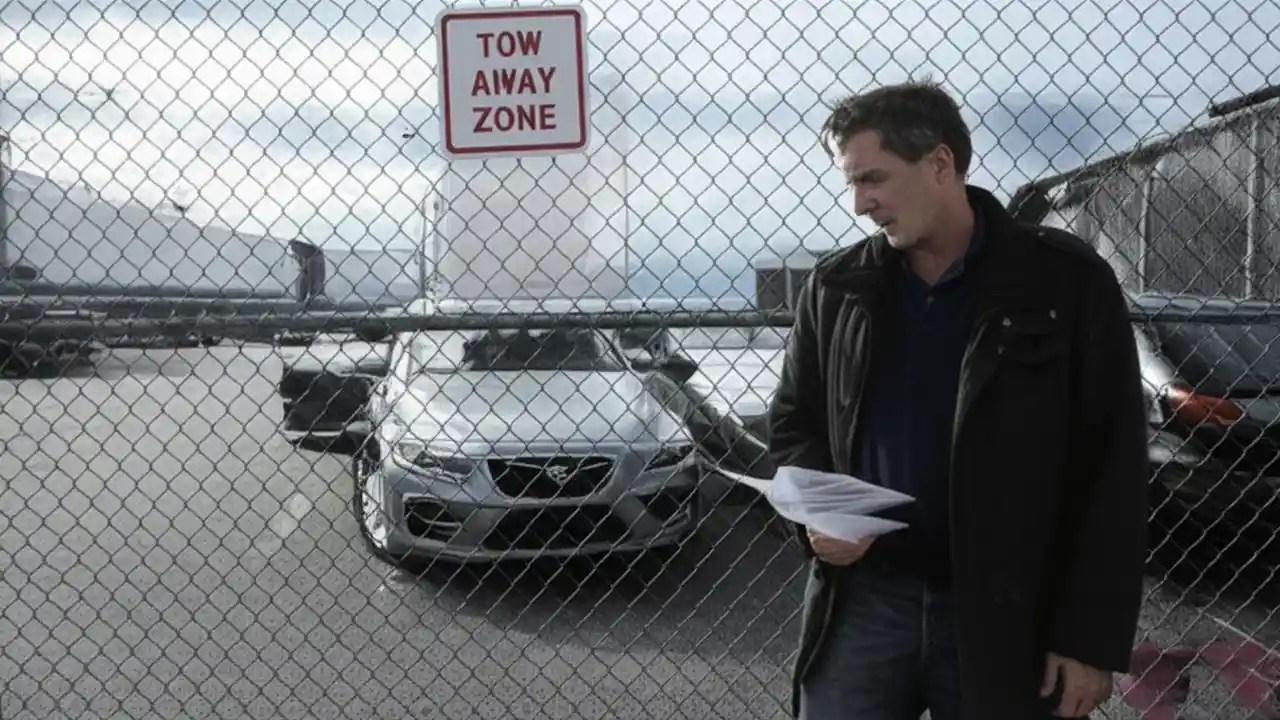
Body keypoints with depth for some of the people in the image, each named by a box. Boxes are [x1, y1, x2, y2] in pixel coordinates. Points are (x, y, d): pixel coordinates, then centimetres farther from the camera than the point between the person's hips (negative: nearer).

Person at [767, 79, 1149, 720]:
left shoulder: (1067, 281, -5)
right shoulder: (835, 286, 4)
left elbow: (1112, 470, -5)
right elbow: (793, 423, 12)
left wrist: (1092, 637, -8)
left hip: (1006, 613, -2)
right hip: (863, 599, 2)